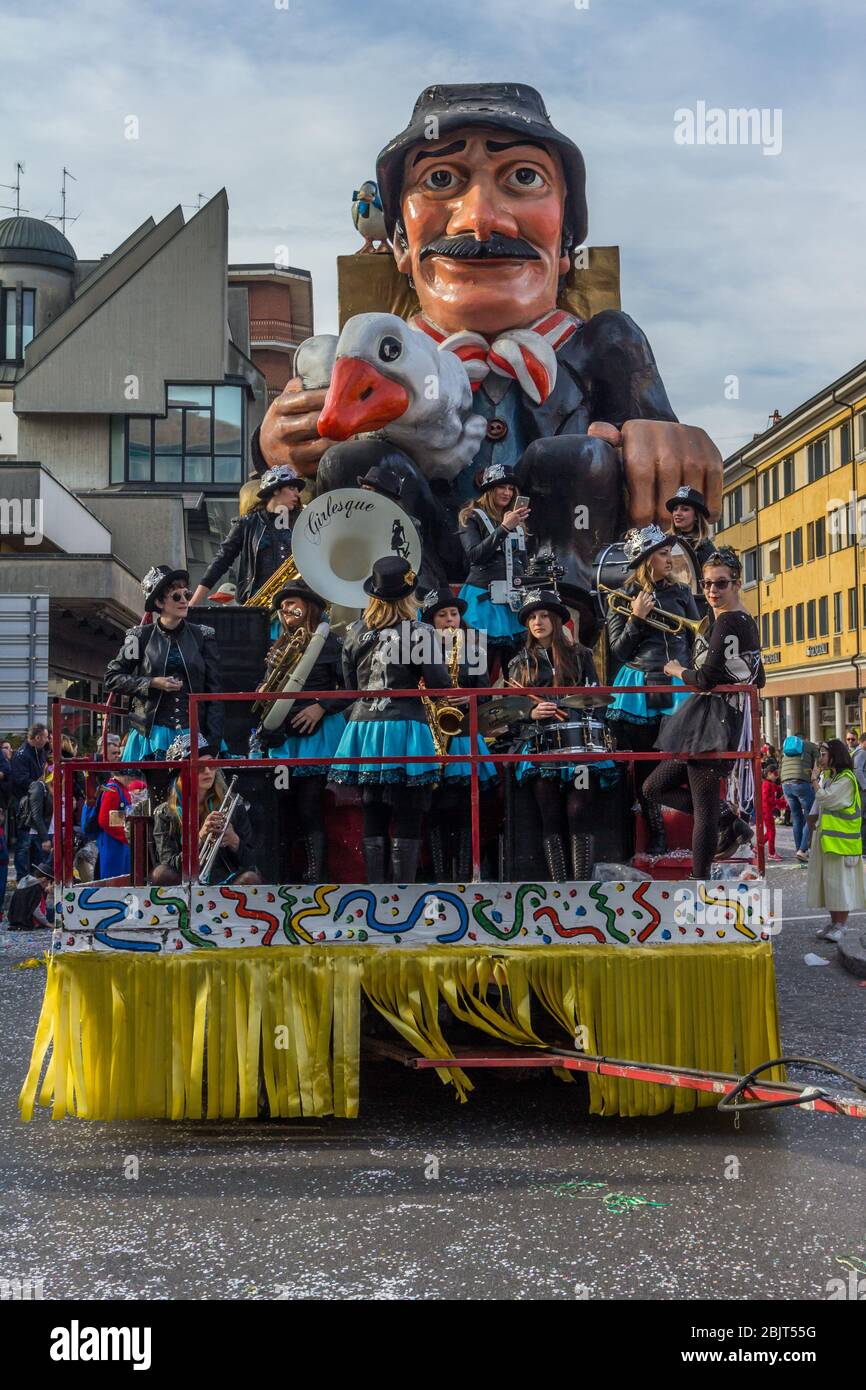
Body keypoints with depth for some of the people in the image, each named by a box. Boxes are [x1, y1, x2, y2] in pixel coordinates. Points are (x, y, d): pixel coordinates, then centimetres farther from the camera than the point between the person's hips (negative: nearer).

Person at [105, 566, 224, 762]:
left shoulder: (203, 636, 6)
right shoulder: (141, 637, 3)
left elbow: (214, 691, 4)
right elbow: (112, 678, 7)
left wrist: (212, 742, -3)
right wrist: (152, 683, -8)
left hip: (194, 735, 1)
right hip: (151, 735, -1)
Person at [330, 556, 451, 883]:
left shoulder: (356, 632, 7)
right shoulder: (417, 632, -7)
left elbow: (349, 684, 14)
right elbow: (439, 683, -9)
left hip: (364, 728, 5)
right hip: (403, 728, -4)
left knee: (373, 820, 10)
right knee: (407, 821, 0)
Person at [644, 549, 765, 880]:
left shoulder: (727, 621, -13)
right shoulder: (748, 621, 16)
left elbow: (706, 679, -18)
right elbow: (758, 681, 22)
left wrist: (678, 670, 0)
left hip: (712, 724, -10)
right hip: (730, 722, 10)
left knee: (704, 807, -7)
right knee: (654, 788, 13)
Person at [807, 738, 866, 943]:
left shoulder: (845, 779, -14)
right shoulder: (828, 776, 14)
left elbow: (823, 798, -20)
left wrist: (814, 779, -8)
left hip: (840, 839, -9)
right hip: (825, 836, 9)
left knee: (840, 880, -4)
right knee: (828, 879, 11)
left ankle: (841, 925, 1)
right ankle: (834, 921, 18)